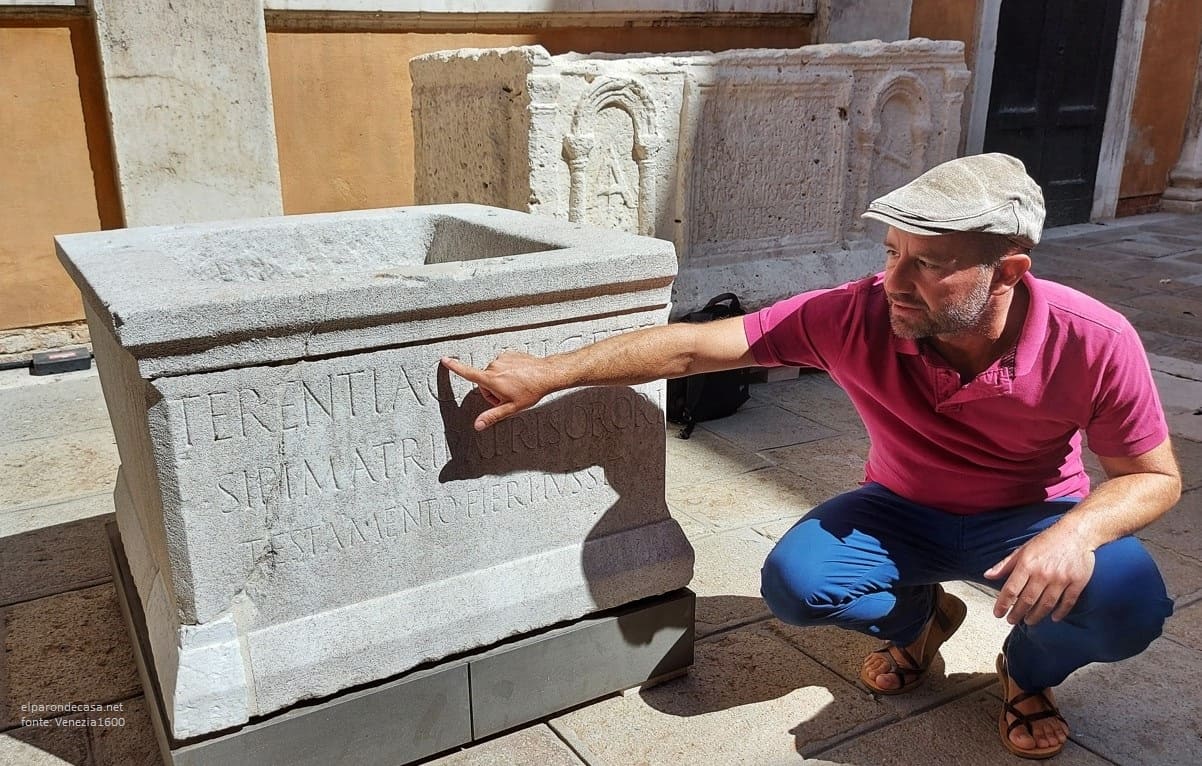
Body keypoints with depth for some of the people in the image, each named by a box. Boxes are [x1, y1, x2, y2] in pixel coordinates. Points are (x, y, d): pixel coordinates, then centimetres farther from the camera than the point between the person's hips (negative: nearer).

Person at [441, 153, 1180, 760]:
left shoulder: (1096, 343, -28)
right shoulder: (856, 316, -28)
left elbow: (1156, 478, -14)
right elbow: (693, 346, -26)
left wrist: (1076, 531, -37)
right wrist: (548, 373, -29)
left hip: (1035, 518, -1)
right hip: (905, 511, 1)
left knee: (1127, 605, -30)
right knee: (795, 580, -24)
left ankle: (1031, 668, 8)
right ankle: (919, 619, 12)